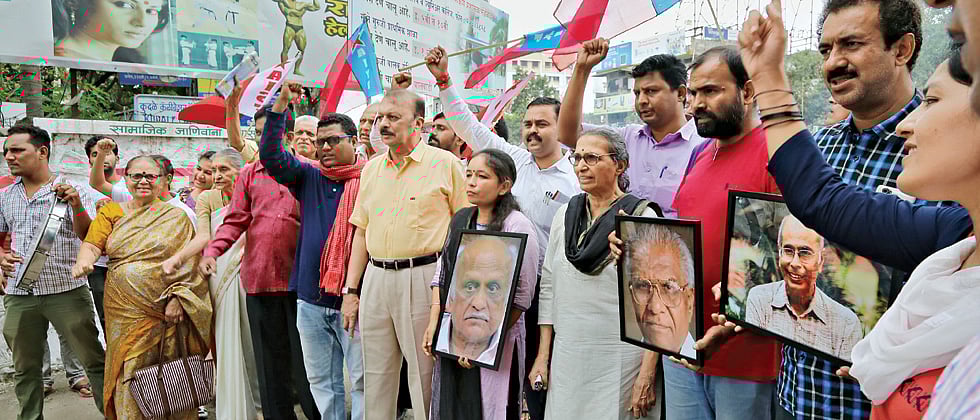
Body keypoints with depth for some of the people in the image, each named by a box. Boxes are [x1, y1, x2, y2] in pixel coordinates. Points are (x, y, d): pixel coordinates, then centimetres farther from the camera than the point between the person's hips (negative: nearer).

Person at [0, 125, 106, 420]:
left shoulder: (71, 191, -1)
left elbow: (88, 237, -6)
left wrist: (77, 206, -22)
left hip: (66, 291, -4)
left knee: (94, 360, -1)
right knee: (25, 368, 14)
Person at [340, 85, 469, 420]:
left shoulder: (444, 163, -3)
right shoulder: (372, 168, 13)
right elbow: (361, 232, 16)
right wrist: (351, 291, 11)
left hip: (424, 277, -5)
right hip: (376, 278, 5)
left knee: (424, 374, 3)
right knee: (376, 376, 13)